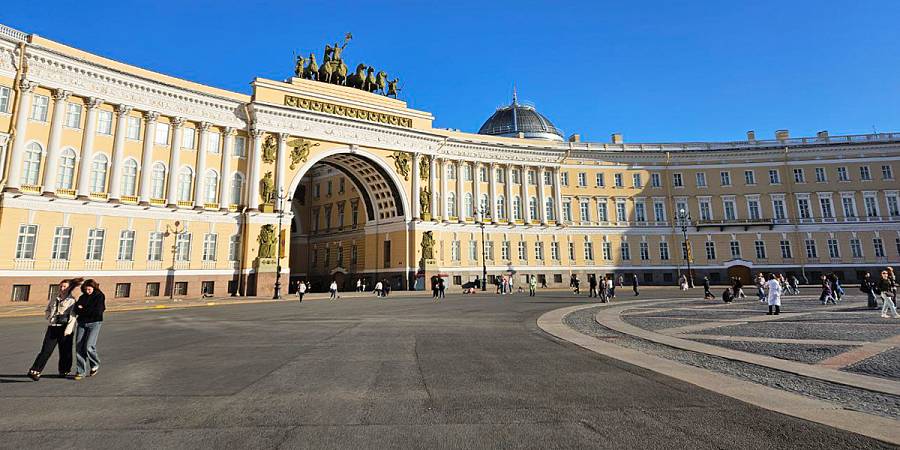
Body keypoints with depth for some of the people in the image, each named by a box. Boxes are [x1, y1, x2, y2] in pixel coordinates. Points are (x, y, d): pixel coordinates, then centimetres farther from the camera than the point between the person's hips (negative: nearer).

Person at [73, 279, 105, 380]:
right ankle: (80, 372, 9)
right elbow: (75, 309, 1)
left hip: (94, 323, -5)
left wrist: (83, 309, -8)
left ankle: (95, 365, 13)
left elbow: (98, 311, -15)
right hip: (82, 323, 5)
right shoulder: (83, 297, 12)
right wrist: (89, 311, -17)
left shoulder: (100, 296, -4)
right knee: (79, 347, 0)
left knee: (89, 347, -13)